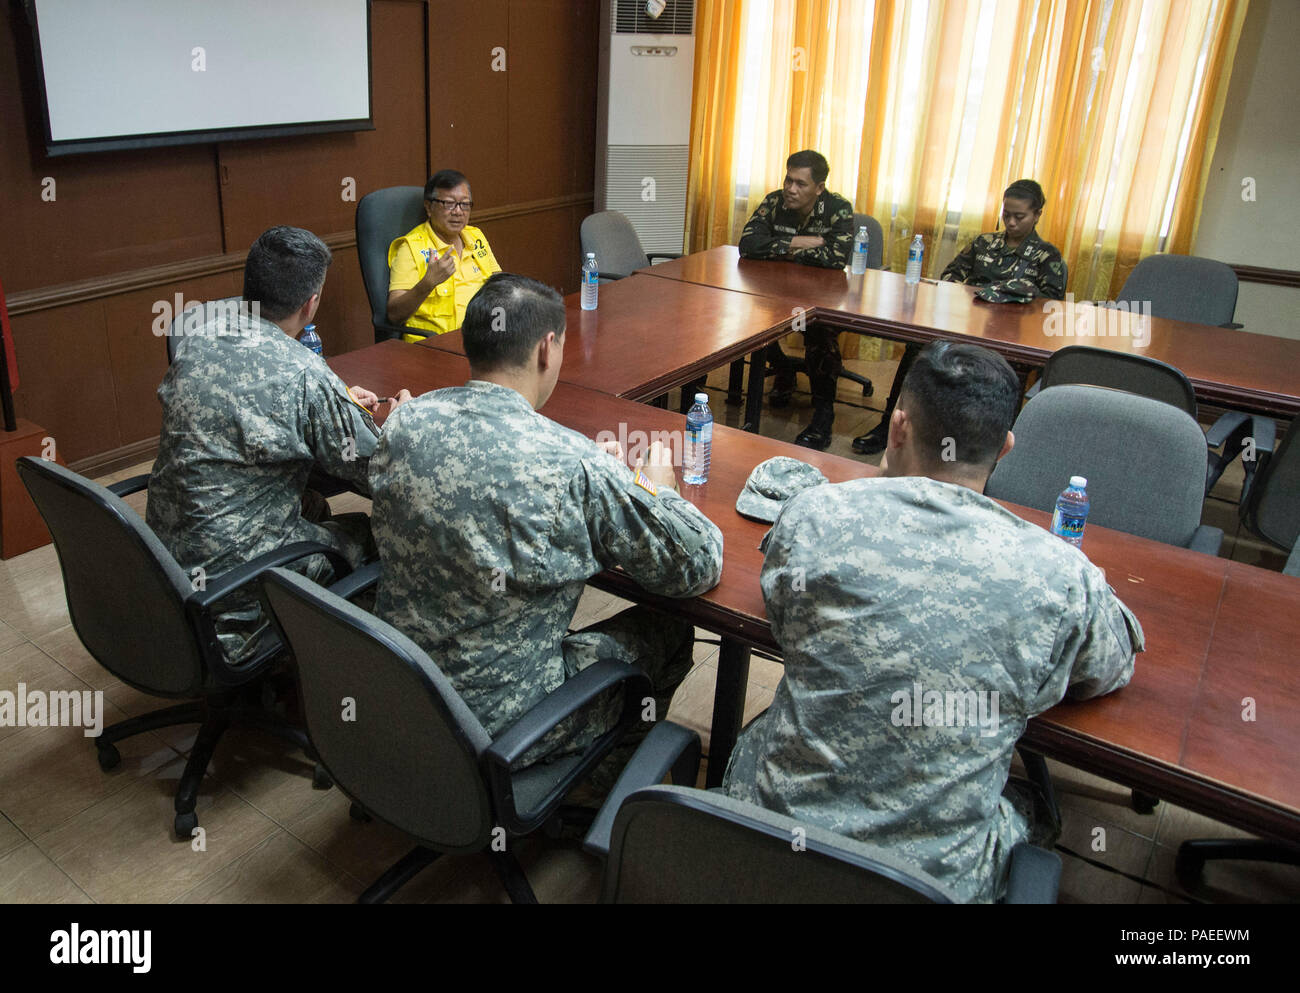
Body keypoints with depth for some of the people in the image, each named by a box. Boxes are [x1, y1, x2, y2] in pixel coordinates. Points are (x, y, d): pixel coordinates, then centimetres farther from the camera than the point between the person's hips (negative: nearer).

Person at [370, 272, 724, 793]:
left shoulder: (403, 423, -8)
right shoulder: (573, 465, -25)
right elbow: (699, 564, -16)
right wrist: (657, 488, 5)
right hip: (496, 725, -6)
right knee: (667, 631, 17)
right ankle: (605, 783, 39)